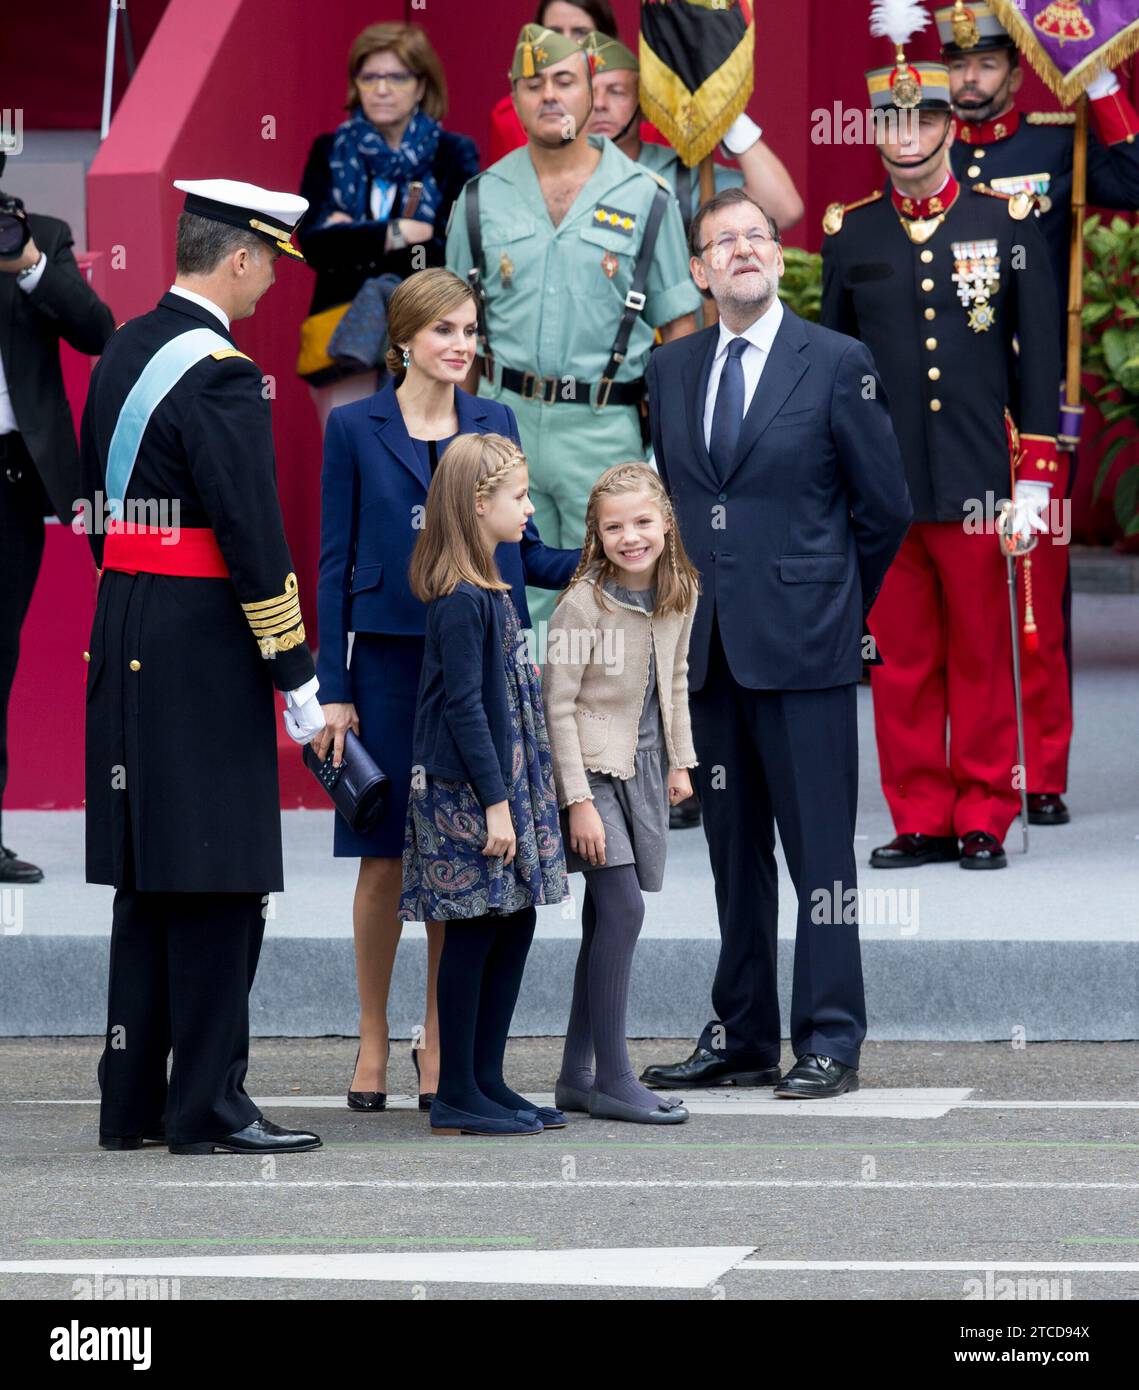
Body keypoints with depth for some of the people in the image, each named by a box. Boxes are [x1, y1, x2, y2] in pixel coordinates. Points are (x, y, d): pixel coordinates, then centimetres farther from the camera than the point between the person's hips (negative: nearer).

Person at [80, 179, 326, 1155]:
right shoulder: (220, 376, -16)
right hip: (205, 651, -9)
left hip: (125, 636, 9)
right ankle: (208, 1106, -2)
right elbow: (253, 536, -18)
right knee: (220, 885, -4)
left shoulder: (124, 352, 12)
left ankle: (132, 1101, 15)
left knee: (147, 878, 12)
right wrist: (297, 680, -14)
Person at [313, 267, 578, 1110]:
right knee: (385, 858, 1)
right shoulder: (356, 429, 1)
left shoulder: (495, 424, 9)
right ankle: (374, 1040, 12)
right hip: (390, 661, -2)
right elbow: (337, 560, 1)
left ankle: (441, 1040, 13)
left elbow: (524, 553, 13)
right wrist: (332, 689, -4)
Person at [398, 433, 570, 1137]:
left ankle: (487, 1080, 17)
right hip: (467, 792, -9)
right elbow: (464, 708, -19)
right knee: (473, 933, -4)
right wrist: (494, 802, -19)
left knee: (515, 926, 11)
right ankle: (457, 1096, 2)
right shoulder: (462, 601, -17)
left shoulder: (489, 590, 13)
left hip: (505, 786, 9)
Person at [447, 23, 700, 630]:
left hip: (603, 427, -2)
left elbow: (679, 326, 4)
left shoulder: (645, 199, 3)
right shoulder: (482, 198, 8)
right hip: (506, 420, 2)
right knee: (518, 609, 5)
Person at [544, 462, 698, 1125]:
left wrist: (681, 761, 16)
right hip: (593, 768, -6)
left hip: (644, 769, 6)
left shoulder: (680, 596, 2)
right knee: (624, 908, -15)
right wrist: (578, 801, -17)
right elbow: (558, 705, -15)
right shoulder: (582, 603, -17)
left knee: (606, 916, 9)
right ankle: (613, 1080, -11)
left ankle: (578, 1075, 15)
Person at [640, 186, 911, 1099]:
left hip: (803, 645, -5)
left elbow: (885, 508, 2)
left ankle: (830, 1043, 0)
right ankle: (741, 1040, 16)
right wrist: (695, 596, 13)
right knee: (734, 853, 10)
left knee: (819, 849, -4)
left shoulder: (839, 364, -2)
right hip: (709, 647, 5)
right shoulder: (670, 370, 11)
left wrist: (832, 601, 8)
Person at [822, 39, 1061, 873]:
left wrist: (1034, 475, -3)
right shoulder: (849, 234, 7)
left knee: (983, 656, 4)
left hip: (978, 483, -2)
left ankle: (985, 820, 11)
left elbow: (1039, 357, 3)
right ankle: (921, 819, 11)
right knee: (901, 657, 5)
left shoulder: (1008, 224, 2)